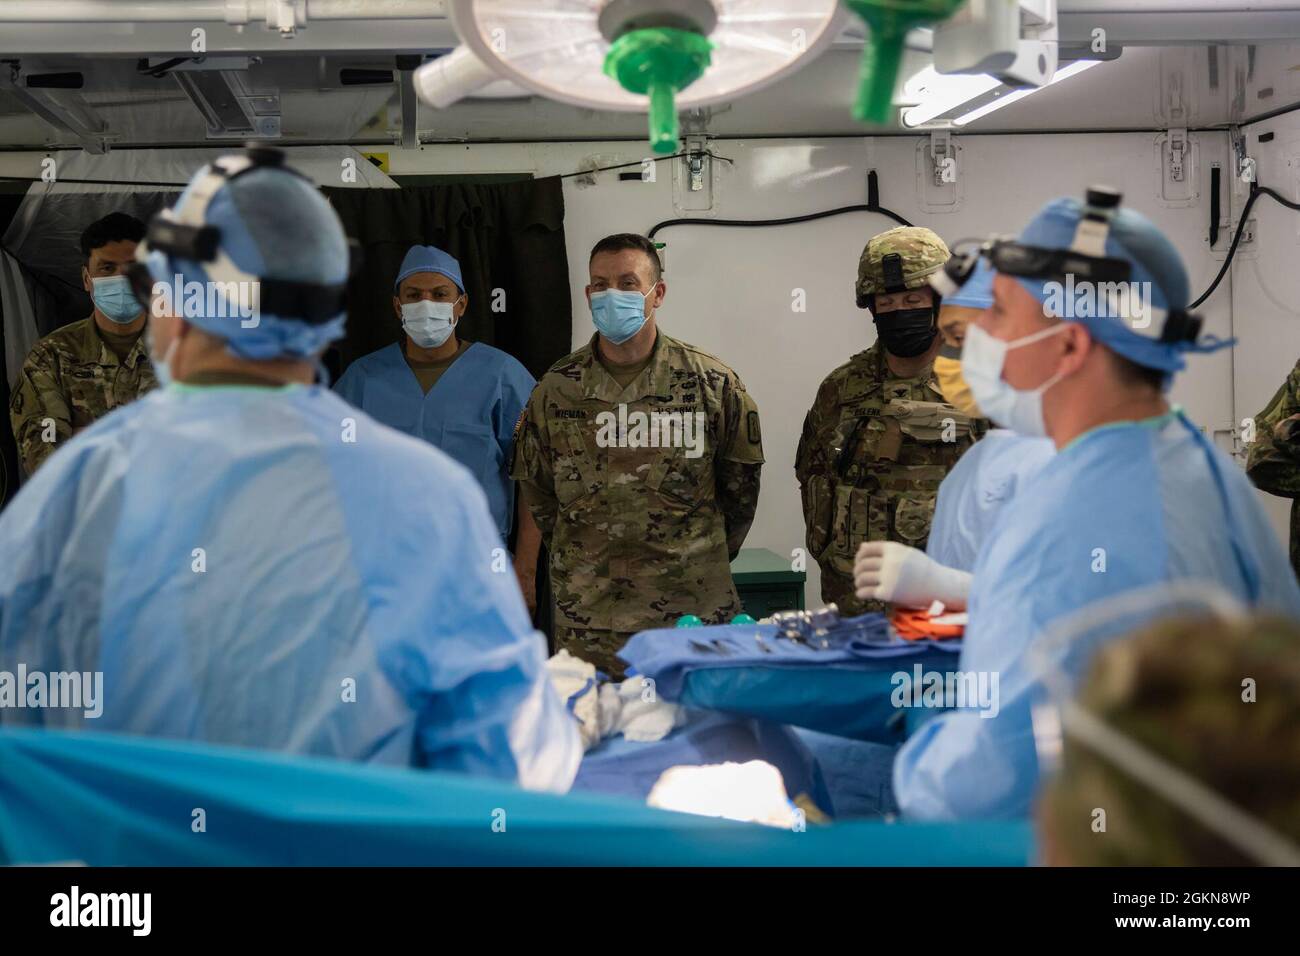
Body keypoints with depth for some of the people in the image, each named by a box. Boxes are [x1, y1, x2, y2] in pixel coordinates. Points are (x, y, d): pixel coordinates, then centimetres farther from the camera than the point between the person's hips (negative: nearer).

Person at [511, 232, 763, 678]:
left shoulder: (713, 384, -2)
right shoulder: (556, 389, 1)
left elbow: (740, 485, 9)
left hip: (693, 608, -1)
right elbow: (537, 492, 12)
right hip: (586, 616, 1)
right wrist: (580, 562, 12)